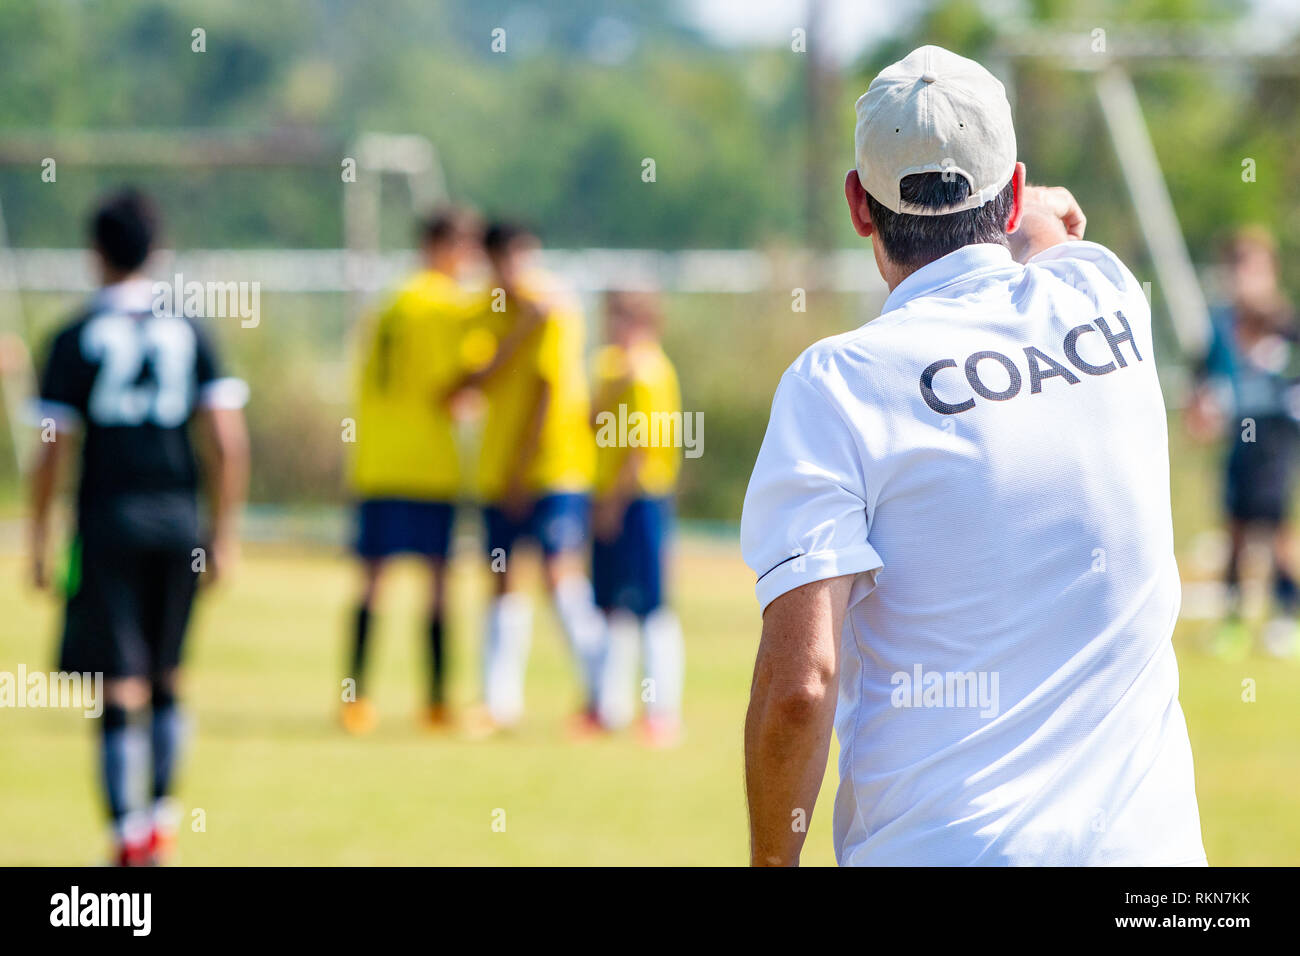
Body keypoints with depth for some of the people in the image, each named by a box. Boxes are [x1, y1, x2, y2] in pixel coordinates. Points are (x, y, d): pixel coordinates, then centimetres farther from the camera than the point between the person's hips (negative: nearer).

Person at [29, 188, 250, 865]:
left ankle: (128, 835, -7)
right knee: (167, 680, 17)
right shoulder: (188, 333, 5)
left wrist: (39, 541, 2)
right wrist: (223, 535, 8)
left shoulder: (77, 338, -4)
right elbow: (227, 441, 1)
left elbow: (53, 448, -6)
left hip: (108, 517, -3)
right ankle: (162, 816, 20)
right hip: (178, 518, 3)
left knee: (119, 685, -2)